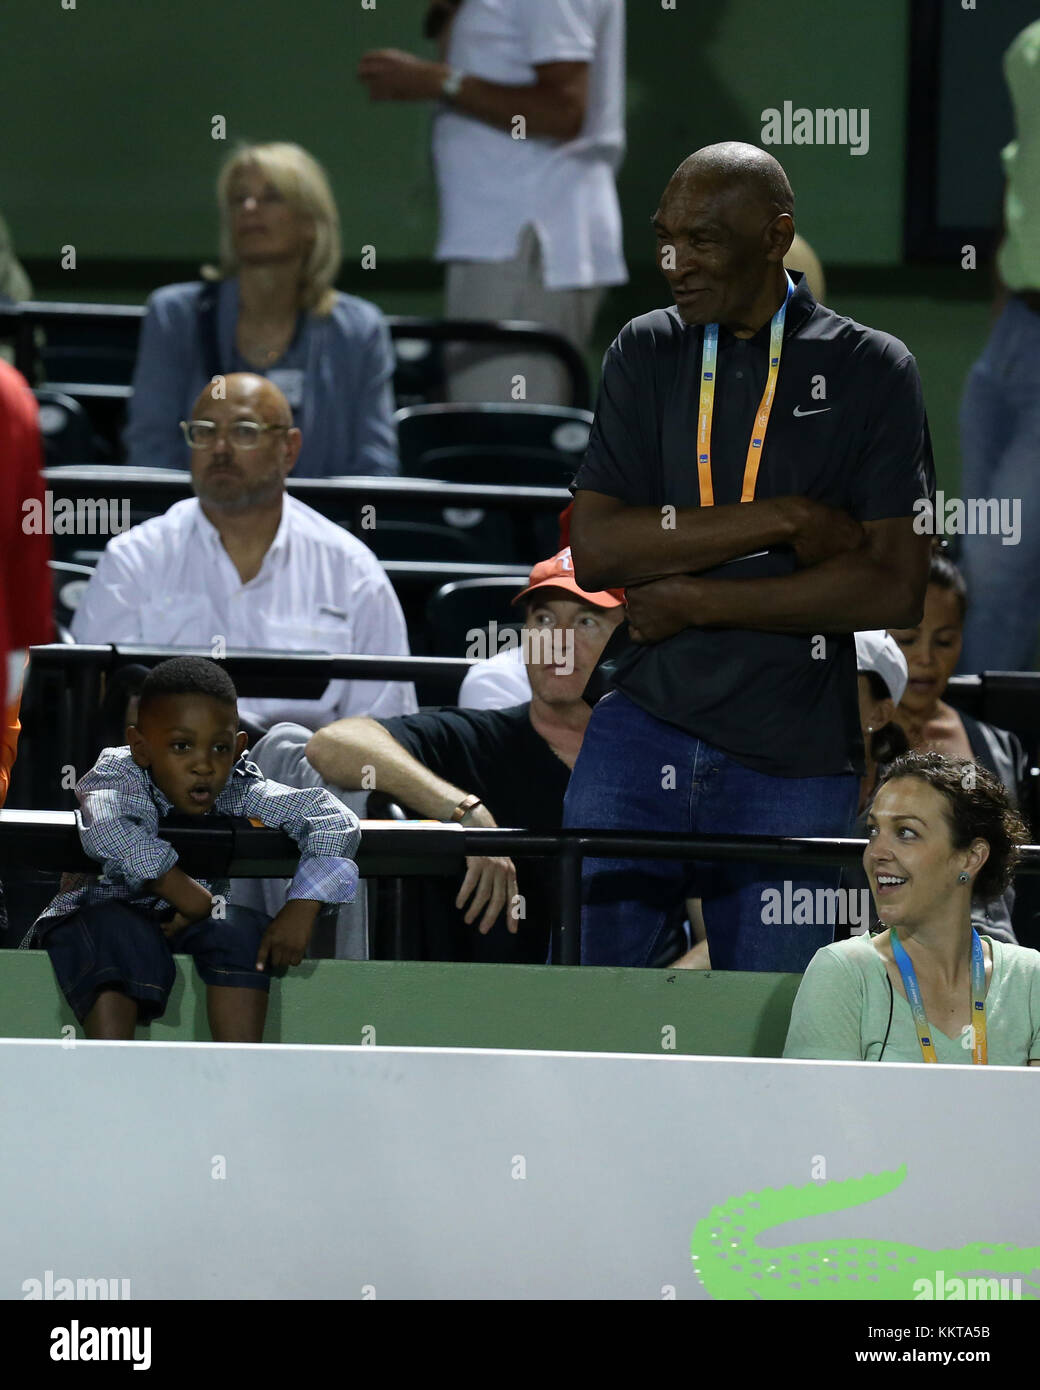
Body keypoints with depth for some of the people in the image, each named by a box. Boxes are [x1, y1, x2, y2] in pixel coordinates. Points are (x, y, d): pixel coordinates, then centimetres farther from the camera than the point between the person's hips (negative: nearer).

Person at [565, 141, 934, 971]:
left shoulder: (871, 372, 1)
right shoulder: (645, 355, 9)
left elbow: (894, 589, -7)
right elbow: (595, 550, -3)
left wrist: (697, 602, -9)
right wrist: (784, 519, -11)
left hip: (795, 763, -2)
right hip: (642, 736, 2)